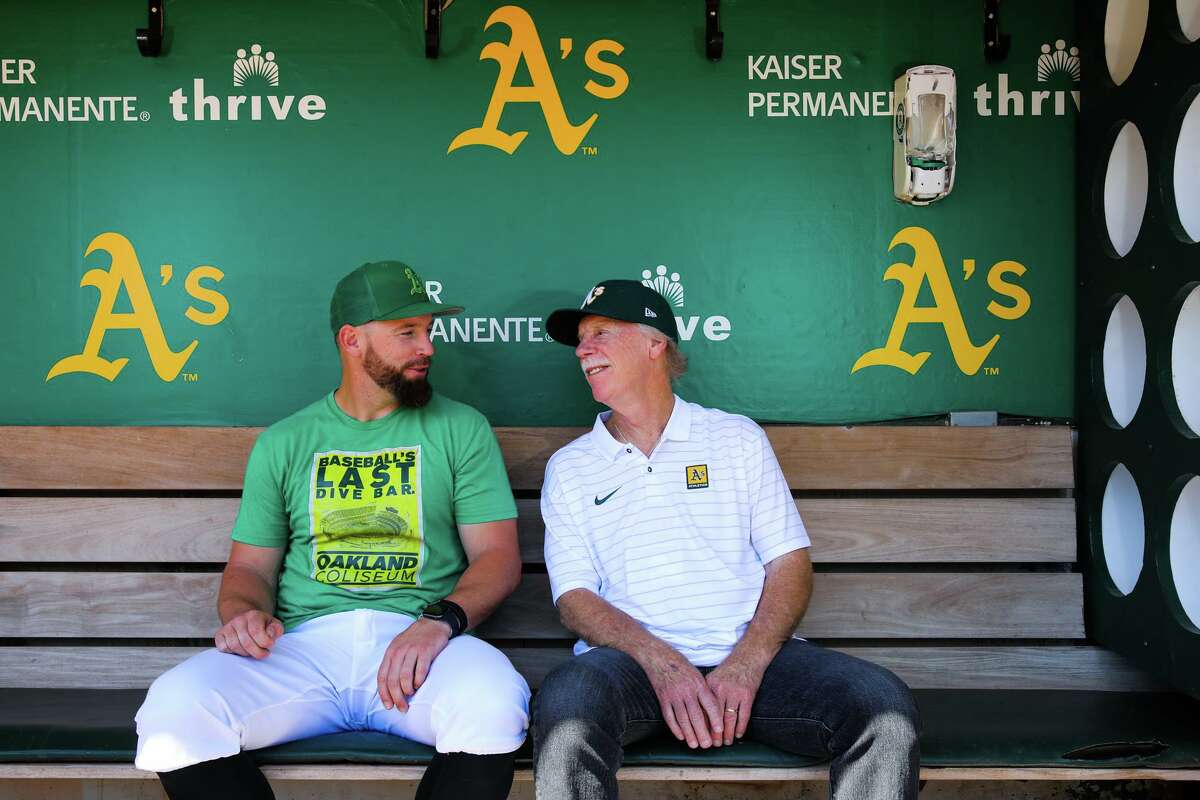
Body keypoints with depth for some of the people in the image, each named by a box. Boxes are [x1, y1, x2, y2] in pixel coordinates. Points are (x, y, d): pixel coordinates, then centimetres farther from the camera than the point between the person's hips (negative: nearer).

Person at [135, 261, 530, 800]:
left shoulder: (461, 428, 13)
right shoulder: (284, 443, 17)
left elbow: (498, 554, 5)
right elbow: (250, 566, 17)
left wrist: (441, 619, -16)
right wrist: (245, 611, -8)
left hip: (414, 638, -1)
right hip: (304, 641, 1)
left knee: (494, 705, -35)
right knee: (172, 716, -27)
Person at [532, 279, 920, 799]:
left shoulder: (738, 438, 16)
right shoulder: (569, 468, 16)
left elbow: (791, 566, 8)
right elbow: (574, 598, 5)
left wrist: (745, 666, -11)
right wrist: (661, 663, -15)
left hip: (747, 656, 1)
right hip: (634, 660, -1)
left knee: (886, 711, -27)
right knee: (567, 709, -36)